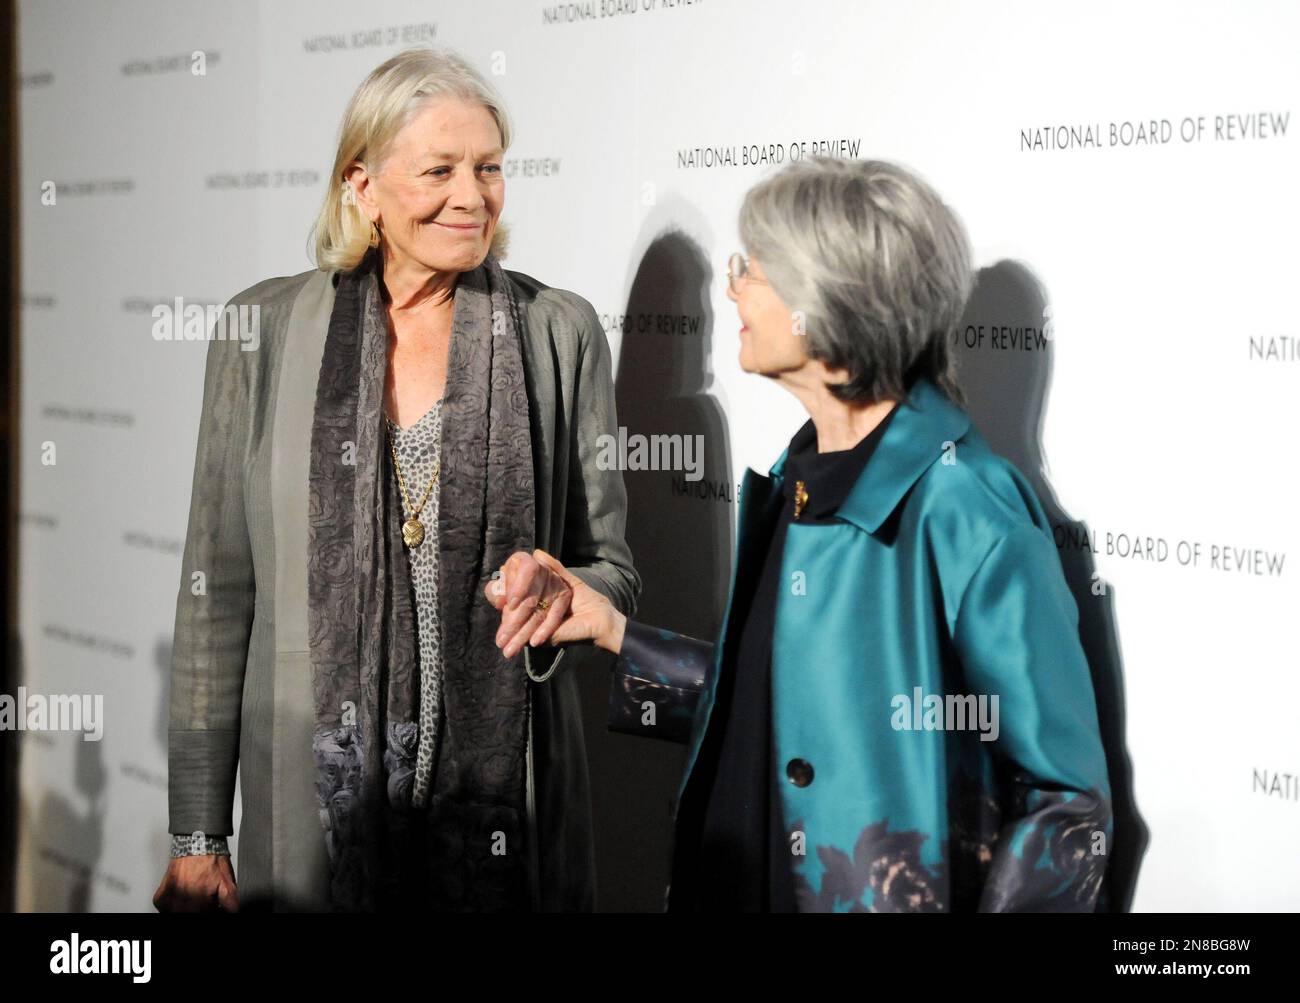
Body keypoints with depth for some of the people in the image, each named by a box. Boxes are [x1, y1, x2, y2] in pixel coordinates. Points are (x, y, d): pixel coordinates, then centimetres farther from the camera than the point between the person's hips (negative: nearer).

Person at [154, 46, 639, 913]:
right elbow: (218, 589, 2)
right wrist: (198, 837, 0)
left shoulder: (559, 330, 1)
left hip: (505, 792, 0)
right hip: (317, 799, 0)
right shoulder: (266, 327, 0)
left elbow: (613, 568, 8)